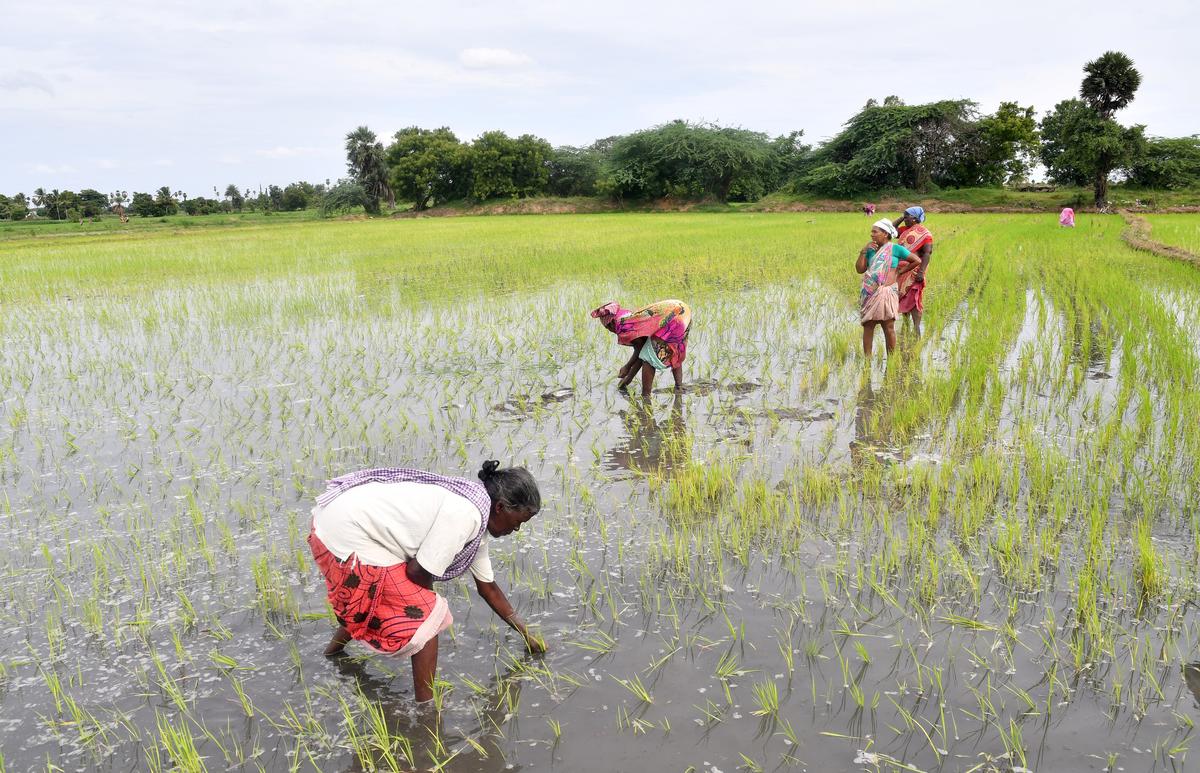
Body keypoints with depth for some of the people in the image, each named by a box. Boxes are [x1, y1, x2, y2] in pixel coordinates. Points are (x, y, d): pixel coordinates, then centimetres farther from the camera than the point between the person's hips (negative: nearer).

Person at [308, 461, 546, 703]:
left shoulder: (477, 521, 10)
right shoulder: (467, 515, -21)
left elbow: (488, 587, 21)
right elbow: (418, 570, -17)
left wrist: (525, 633, 27)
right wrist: (429, 601, 5)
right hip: (346, 538, -10)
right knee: (427, 615, -3)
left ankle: (333, 651, 58)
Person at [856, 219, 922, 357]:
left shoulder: (895, 249, 1)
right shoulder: (871, 250, 14)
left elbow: (917, 261, 5)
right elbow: (860, 269, 7)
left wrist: (900, 272, 6)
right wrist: (864, 251, 0)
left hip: (886, 292, -5)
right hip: (869, 293, 5)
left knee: (888, 327, -2)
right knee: (867, 326, 3)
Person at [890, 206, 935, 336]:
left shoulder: (924, 233, -10)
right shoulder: (905, 230, 14)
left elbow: (927, 253, -17)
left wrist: (921, 272, -27)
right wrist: (902, 217, 12)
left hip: (913, 274, -8)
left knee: (913, 301, -9)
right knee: (904, 300, 14)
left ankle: (916, 329, -8)